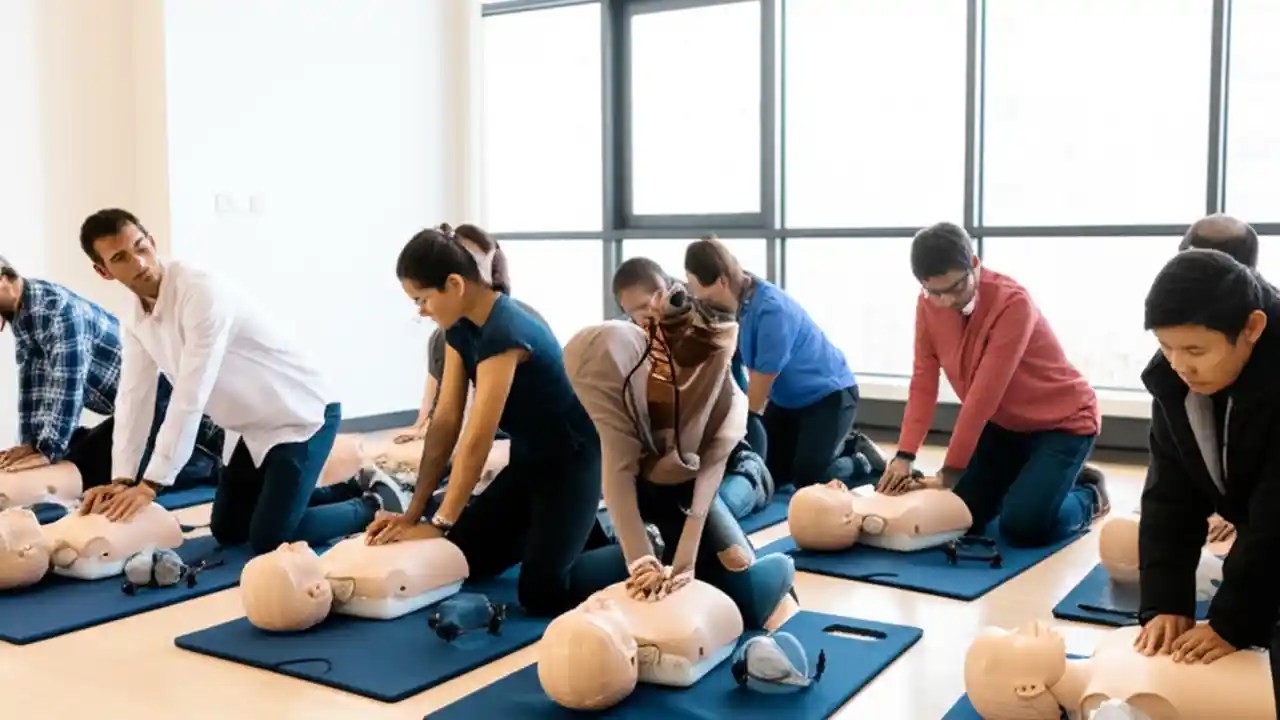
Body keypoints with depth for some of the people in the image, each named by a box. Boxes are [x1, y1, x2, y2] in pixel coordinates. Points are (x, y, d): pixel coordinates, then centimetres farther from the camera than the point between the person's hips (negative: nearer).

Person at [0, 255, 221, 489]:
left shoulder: (54, 305, -21)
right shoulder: (22, 316, 10)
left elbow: (69, 382, -27)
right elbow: (33, 386, 9)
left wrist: (48, 450, -24)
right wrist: (30, 444, 2)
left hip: (161, 398, -11)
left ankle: (212, 454, -4)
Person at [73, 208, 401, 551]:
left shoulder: (201, 293, -26)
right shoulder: (136, 321, 1)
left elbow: (190, 398, -29)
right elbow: (133, 399, 0)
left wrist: (151, 484, -28)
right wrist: (122, 480, -12)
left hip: (303, 416, -9)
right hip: (259, 427, 9)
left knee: (268, 540, -13)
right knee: (227, 531, 16)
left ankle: (376, 504, 8)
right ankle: (350, 490, 25)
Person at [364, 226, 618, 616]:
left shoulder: (505, 333, -29)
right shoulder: (461, 328, 1)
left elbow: (477, 440, -28)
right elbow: (445, 422, -1)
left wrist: (440, 524, -21)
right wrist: (413, 512, -5)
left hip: (572, 460, -9)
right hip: (529, 458, 9)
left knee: (541, 591, -17)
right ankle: (558, 529, 22)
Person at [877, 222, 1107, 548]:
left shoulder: (1012, 302, -30)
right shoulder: (929, 304, -10)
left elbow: (985, 393, -31)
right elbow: (923, 381, -11)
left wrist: (950, 471, -29)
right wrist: (904, 455, -22)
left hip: (1063, 422, -6)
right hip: (1004, 423, 6)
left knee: (1023, 526, -20)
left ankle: (1088, 497, 11)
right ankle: (1028, 482, 23)